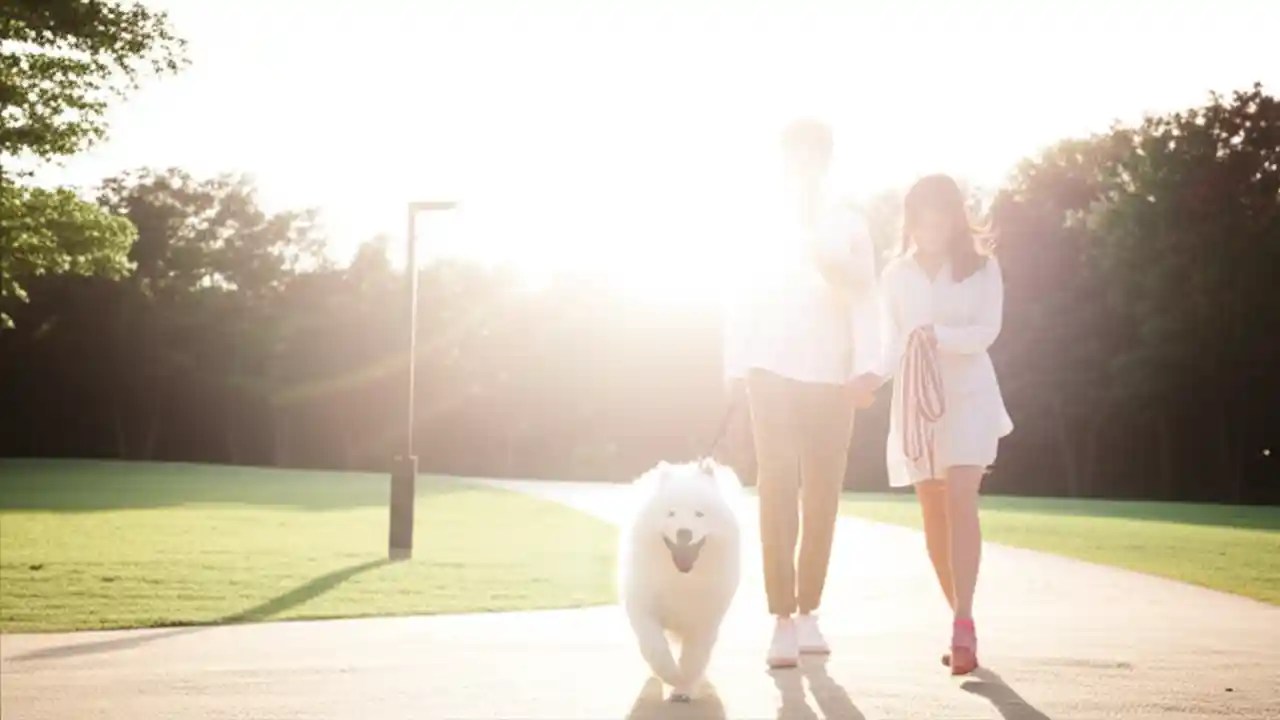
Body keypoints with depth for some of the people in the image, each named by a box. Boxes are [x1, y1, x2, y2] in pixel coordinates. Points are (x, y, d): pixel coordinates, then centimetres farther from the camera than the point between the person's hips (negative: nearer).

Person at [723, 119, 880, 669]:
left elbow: (863, 300, 2)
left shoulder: (848, 226, 10)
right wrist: (738, 369, -3)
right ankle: (783, 621, -10)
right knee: (778, 492, -9)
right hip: (773, 371, -1)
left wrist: (865, 370, -9)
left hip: (831, 376, 1)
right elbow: (742, 301, 6)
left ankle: (807, 613, 13)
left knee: (822, 497, 3)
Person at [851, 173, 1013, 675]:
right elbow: (893, 343, 3)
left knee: (960, 502, -17)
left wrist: (939, 335, -25)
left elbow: (986, 332, -8)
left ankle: (963, 625, -20)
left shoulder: (982, 268, 1)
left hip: (968, 395, -3)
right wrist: (876, 376, -17)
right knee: (934, 514, 4)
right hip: (915, 400, 3)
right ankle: (962, 623, 15)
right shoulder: (896, 275, 7)